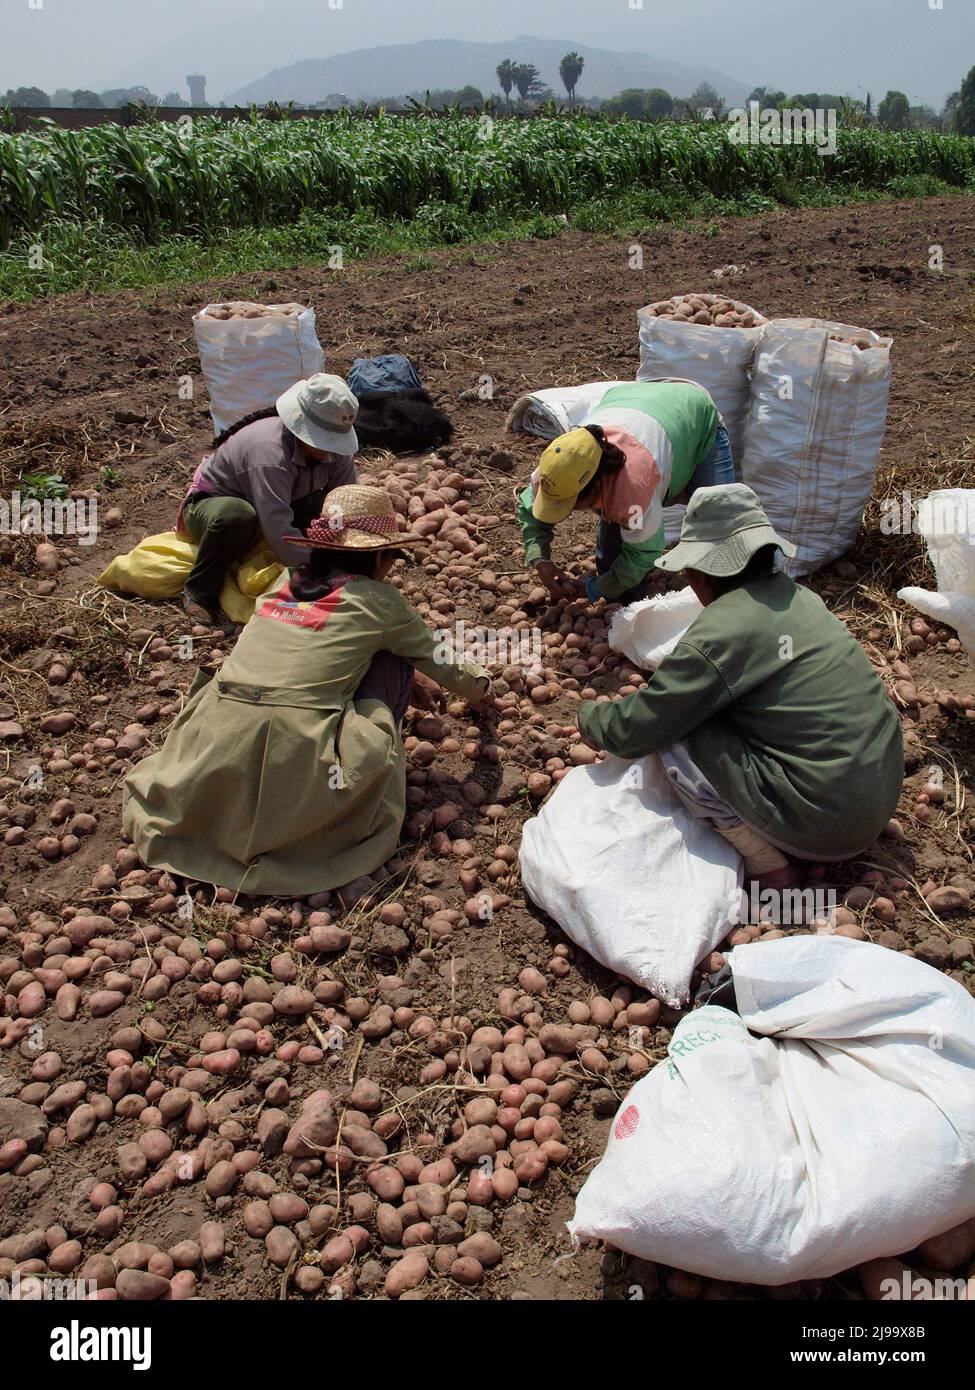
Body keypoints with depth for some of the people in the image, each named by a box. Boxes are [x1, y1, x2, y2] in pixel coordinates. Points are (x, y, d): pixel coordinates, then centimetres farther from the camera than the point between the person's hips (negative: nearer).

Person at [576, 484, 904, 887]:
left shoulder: (716, 635, -18)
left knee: (672, 741, -5)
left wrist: (590, 716, 11)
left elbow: (634, 731, -9)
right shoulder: (797, 596, 5)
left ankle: (766, 863, 1)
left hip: (824, 825, -8)